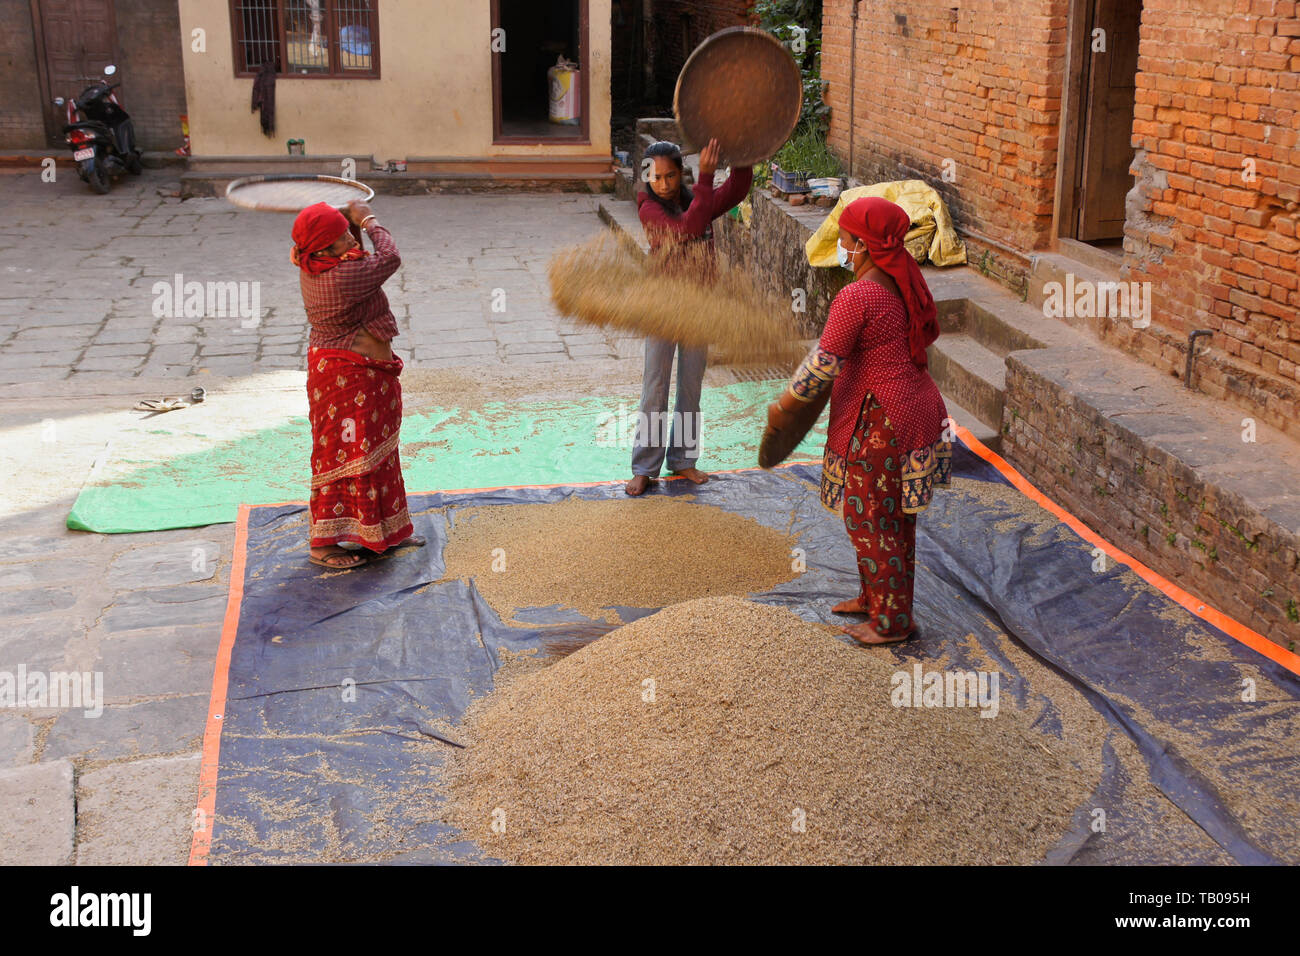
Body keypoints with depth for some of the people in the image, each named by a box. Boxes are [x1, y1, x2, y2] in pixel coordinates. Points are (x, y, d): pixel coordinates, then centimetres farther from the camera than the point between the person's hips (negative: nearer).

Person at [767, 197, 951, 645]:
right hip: (917, 409, 10)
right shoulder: (903, 285, 6)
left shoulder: (856, 296, -21)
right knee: (893, 516, 21)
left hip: (882, 422, -10)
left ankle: (892, 621, 13)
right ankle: (874, 596, 37)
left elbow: (822, 365, -18)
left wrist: (783, 406, -4)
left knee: (870, 519, 3)